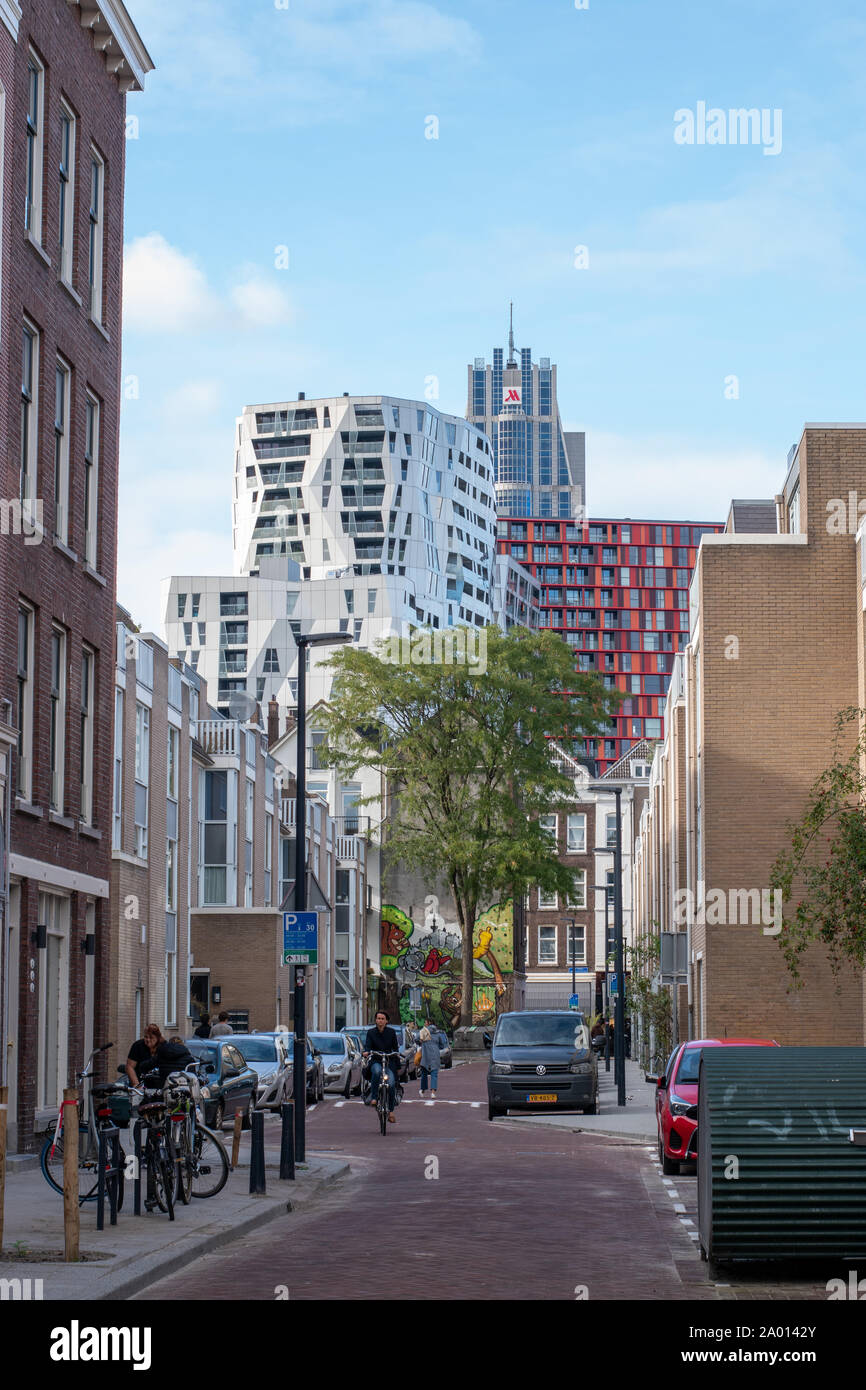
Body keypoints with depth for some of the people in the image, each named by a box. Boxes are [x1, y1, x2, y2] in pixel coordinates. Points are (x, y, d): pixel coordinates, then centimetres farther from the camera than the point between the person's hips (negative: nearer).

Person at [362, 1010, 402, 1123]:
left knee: (391, 1085, -20)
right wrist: (366, 1052, -31)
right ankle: (373, 1097, -30)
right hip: (375, 1061, 0)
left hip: (389, 1061, 0)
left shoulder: (391, 1032, 6)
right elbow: (367, 1045, -6)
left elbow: (396, 1049, 10)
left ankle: (391, 1112, -7)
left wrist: (398, 1067, 8)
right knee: (377, 1071, -38)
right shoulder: (371, 1032, 5)